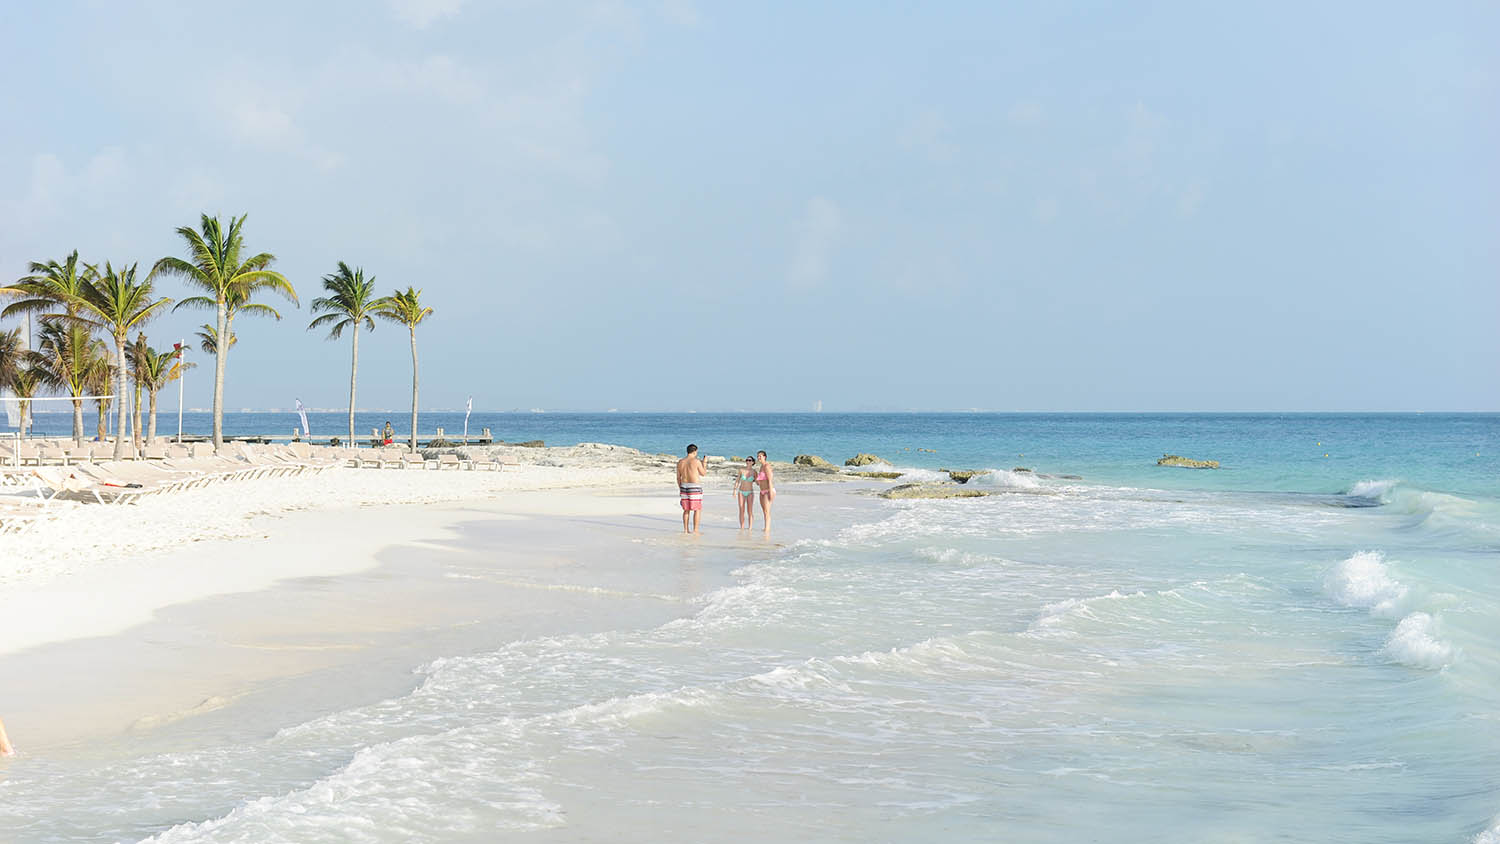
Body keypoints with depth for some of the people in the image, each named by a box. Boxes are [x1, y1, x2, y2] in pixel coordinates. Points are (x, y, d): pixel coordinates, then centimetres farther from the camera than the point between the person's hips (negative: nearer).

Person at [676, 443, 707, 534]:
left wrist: (680, 489, 17)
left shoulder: (680, 462, 4)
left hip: (684, 486, 5)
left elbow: (678, 477, 8)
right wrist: (704, 463, 15)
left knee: (686, 510, 13)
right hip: (695, 487, -5)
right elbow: (703, 473, 0)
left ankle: (685, 529, 12)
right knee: (697, 509, 2)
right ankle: (695, 530, -2)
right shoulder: (696, 461, -11)